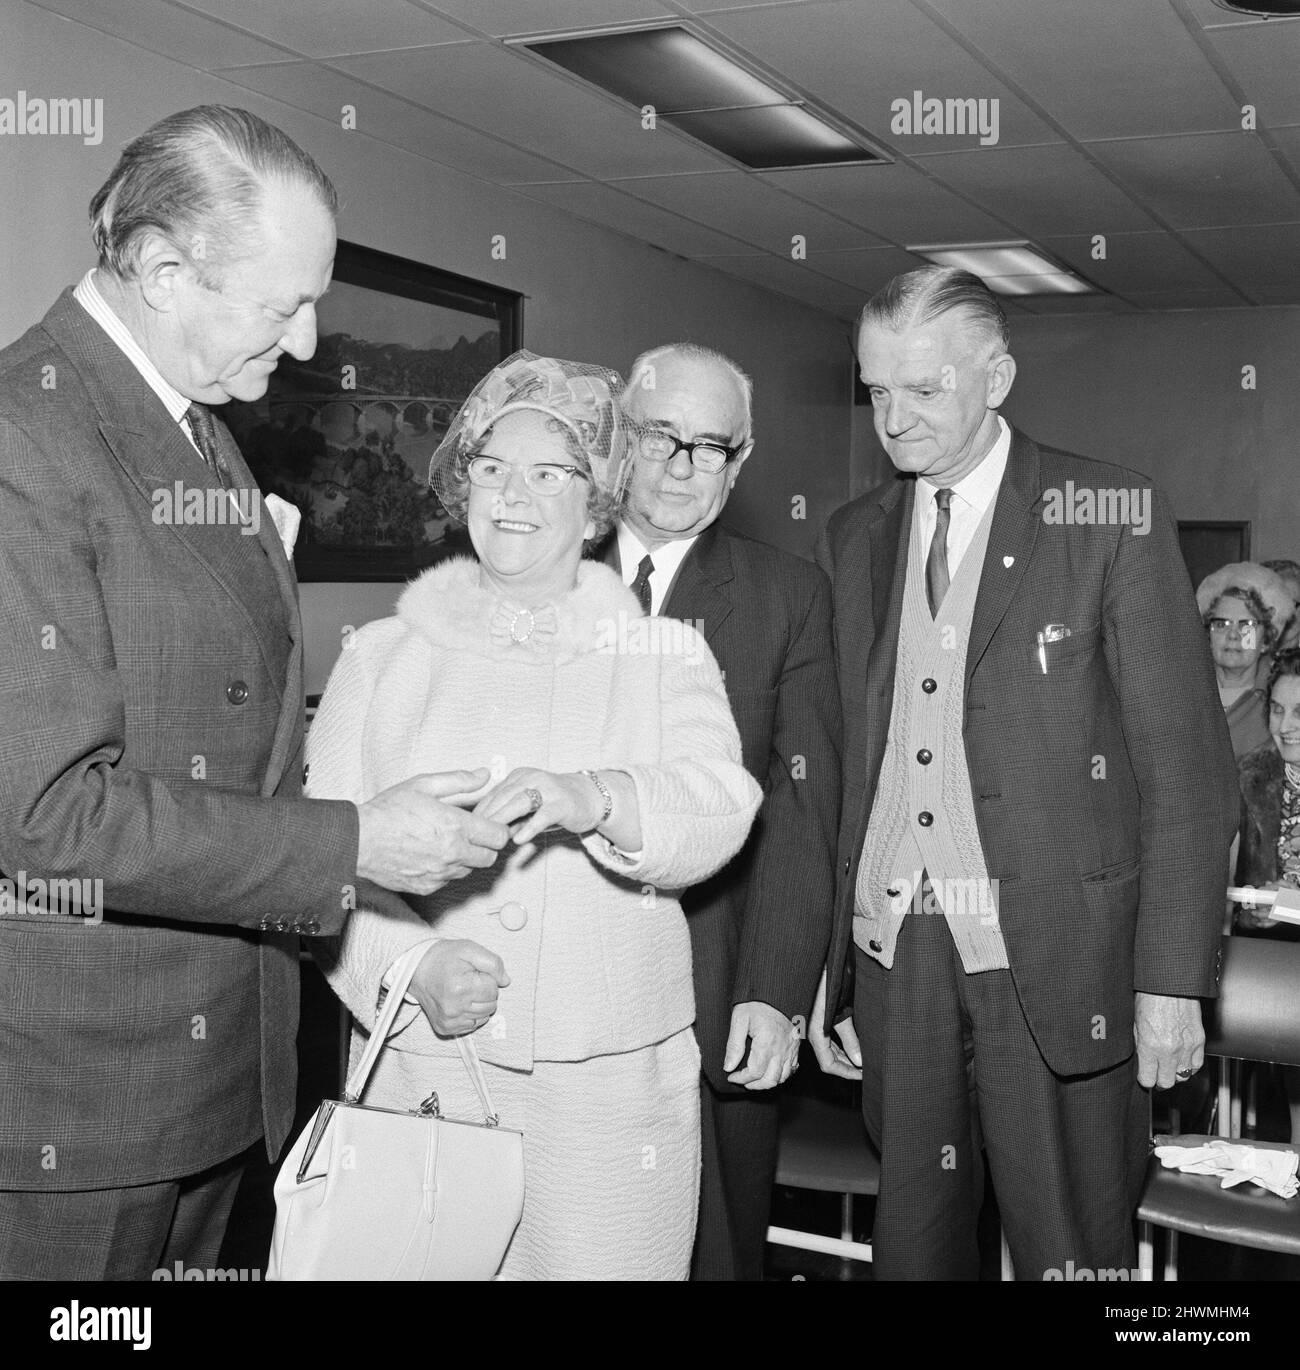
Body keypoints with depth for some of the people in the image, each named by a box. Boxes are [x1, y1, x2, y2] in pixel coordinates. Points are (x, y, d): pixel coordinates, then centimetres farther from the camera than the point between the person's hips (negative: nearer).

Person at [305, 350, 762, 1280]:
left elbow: (718, 807, -11)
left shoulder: (666, 656, 6)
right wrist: (407, 962, -17)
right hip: (419, 1074, 1)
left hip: (611, 1088, 0)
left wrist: (592, 800, -30)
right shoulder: (383, 656, 7)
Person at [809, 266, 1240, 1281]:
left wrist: (1171, 982, -10)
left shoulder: (1114, 519, -4)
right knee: (912, 1245, 13)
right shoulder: (854, 538, 9)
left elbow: (1187, 770, -5)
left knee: (1073, 1252, 5)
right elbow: (847, 768, 10)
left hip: (1054, 960, -4)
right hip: (895, 957, 4)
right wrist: (829, 967, 7)